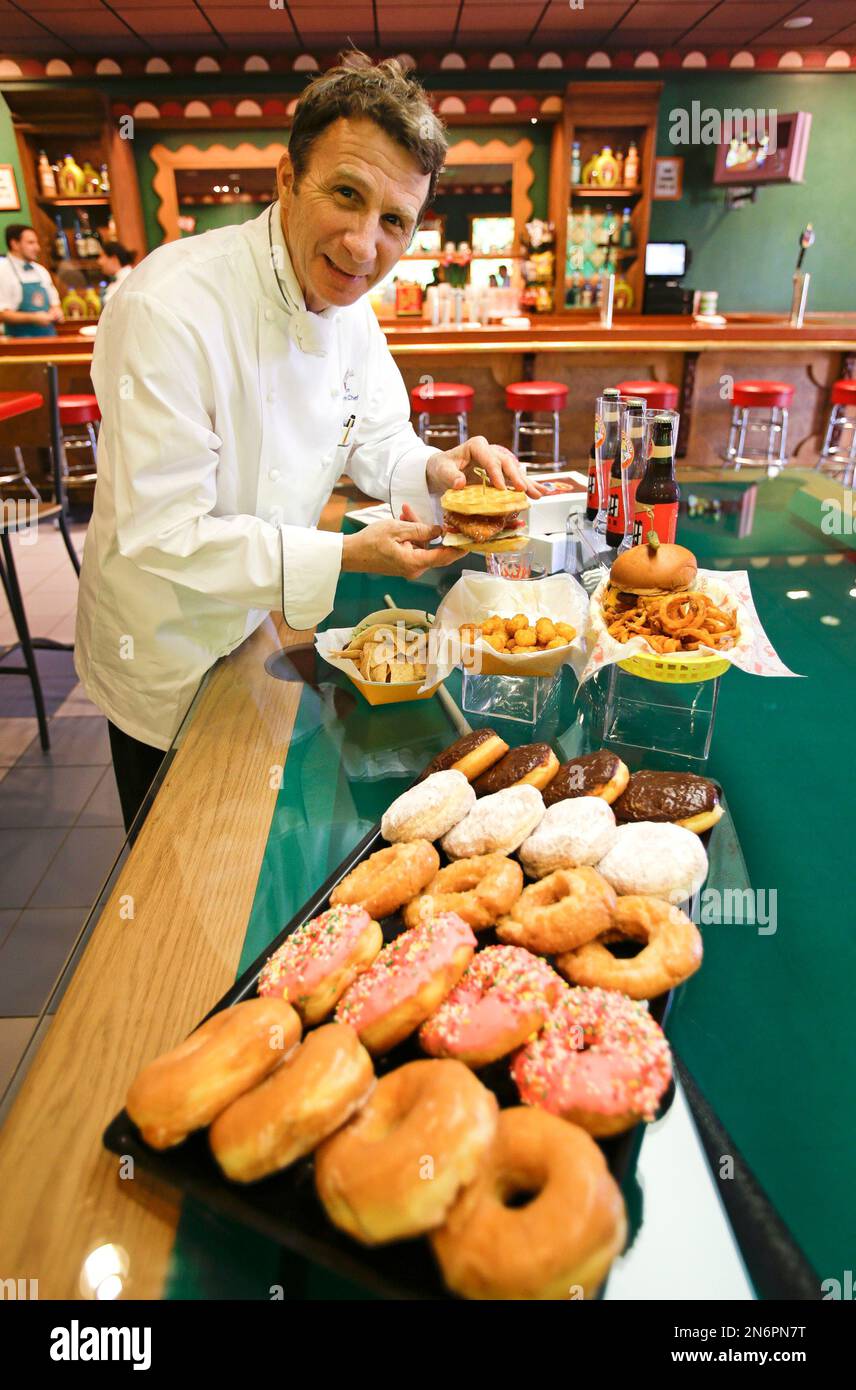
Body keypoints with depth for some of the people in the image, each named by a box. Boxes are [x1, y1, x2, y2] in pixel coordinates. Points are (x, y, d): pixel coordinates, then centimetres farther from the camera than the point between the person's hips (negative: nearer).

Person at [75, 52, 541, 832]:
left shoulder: (347, 302, -4)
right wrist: (344, 556, -33)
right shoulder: (171, 308, -30)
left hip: (268, 623, 7)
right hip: (169, 662, -6)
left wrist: (436, 472, -18)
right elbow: (159, 532, -29)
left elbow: (378, 439, 6)